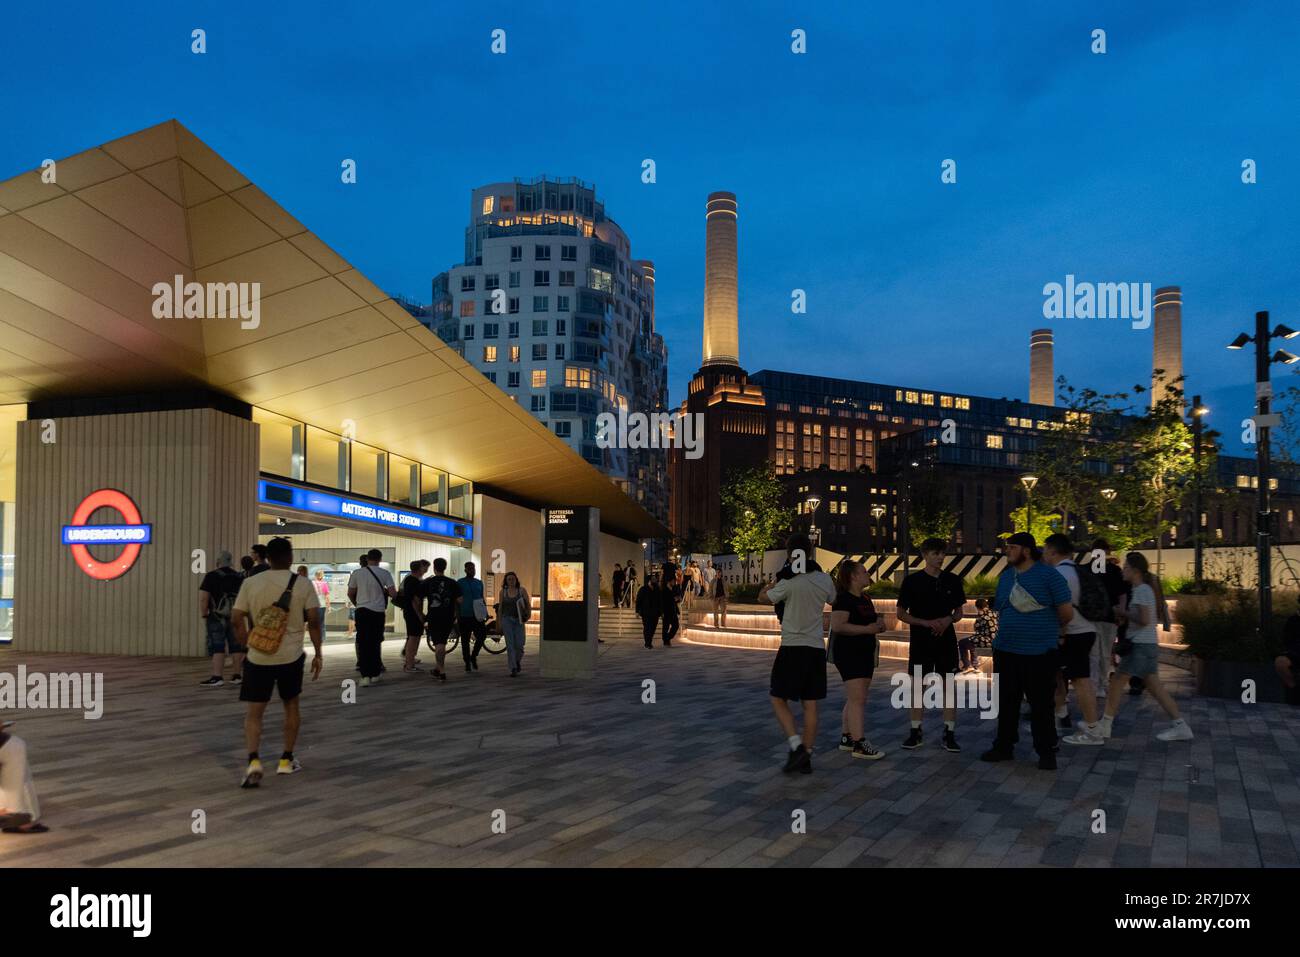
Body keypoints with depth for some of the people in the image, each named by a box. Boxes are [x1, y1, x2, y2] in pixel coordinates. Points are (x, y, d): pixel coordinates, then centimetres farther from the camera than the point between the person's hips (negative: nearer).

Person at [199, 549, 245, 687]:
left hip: (217, 617, -5)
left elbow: (203, 598, -12)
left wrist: (203, 615, -4)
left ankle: (217, 677, -10)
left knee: (217, 648, -5)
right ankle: (237, 675, 16)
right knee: (236, 647, 10)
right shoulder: (240, 577, 9)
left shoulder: (212, 576, -7)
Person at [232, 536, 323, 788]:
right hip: (291, 656, 0)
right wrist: (318, 654, 4)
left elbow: (238, 621, -1)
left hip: (258, 657, 0)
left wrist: (248, 646, 14)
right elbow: (313, 621, -5)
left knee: (254, 712, 6)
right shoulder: (302, 584, -3)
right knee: (291, 705, 19)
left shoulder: (250, 583, -1)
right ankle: (286, 760, 25)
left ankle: (254, 761, -13)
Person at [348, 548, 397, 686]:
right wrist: (386, 592, 16)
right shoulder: (384, 573, -4)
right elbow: (393, 594, -7)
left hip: (362, 611, 0)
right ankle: (374, 674, 17)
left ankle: (365, 676, -7)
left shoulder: (357, 573, -1)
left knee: (363, 643, 2)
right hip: (378, 612, 0)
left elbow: (350, 594, 6)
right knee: (375, 643, 11)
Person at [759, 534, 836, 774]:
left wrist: (771, 584, 24)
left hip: (792, 647, -5)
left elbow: (763, 596, 4)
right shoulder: (825, 579, 2)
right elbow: (834, 600, 24)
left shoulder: (790, 583, -12)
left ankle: (796, 746, -8)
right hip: (817, 648, 5)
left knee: (778, 699, 7)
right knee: (810, 705, 8)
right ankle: (805, 757, 12)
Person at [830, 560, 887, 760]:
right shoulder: (843, 599, -13)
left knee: (854, 699, 13)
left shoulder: (865, 599, 15)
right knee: (857, 698, -12)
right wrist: (867, 629, -24)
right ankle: (858, 744, -12)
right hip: (848, 653, -10)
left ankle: (846, 738, 21)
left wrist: (878, 624, 4)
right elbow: (837, 625, -24)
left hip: (865, 653, 10)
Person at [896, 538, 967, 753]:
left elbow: (959, 612, 12)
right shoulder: (912, 581, -3)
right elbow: (901, 614, -1)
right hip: (920, 642, -1)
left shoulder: (952, 580, 4)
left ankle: (949, 734, 9)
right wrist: (927, 623, -14)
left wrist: (948, 619, -11)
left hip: (946, 641, 2)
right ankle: (915, 732, 16)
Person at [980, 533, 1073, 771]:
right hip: (1006, 651, 6)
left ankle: (1047, 752, 14)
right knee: (1006, 702, 12)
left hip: (1040, 652, -6)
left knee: (1041, 705, 2)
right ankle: (1003, 746, 23)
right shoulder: (1005, 576, 10)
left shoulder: (1048, 574, -9)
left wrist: (1048, 629, 7)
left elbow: (1067, 612, -7)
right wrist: (1010, 630, 12)